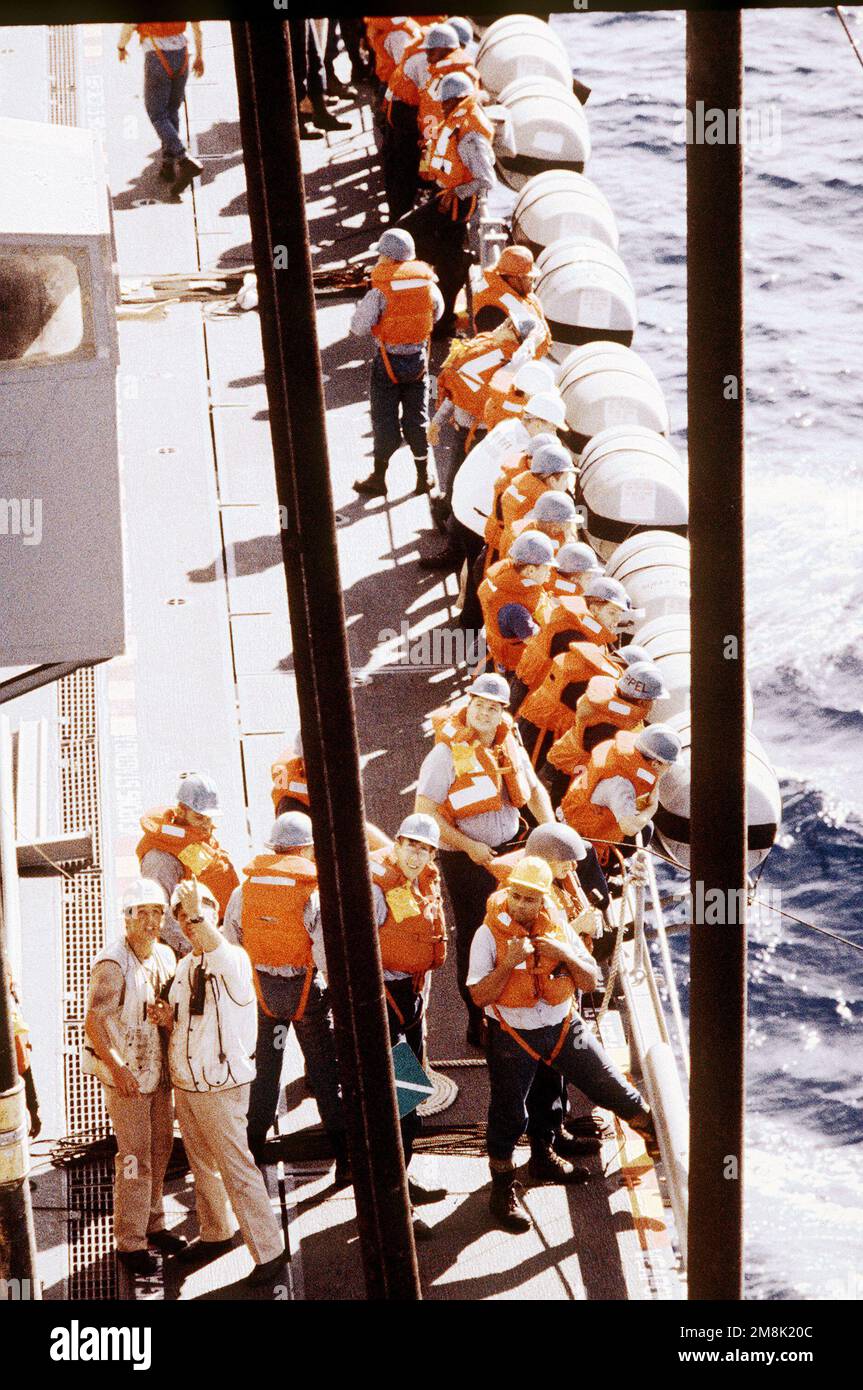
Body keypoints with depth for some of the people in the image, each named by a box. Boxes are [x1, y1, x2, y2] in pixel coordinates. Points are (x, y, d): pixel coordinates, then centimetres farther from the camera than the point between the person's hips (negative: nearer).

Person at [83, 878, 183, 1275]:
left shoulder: (165, 956, 3)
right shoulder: (112, 964, -21)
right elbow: (93, 1021, -24)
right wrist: (116, 1067, -27)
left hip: (159, 1067, 7)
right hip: (125, 1073, -7)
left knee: (161, 1147, 16)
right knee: (135, 1156, -4)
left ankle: (152, 1224, 32)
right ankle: (129, 1242, 5)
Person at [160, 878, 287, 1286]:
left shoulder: (234, 960, -14)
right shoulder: (185, 965, 10)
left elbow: (222, 956, -41)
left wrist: (197, 914, -52)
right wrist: (168, 1021, -3)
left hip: (221, 1086, -8)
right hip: (185, 1082, 8)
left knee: (236, 1169, -6)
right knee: (202, 1167, 20)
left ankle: (269, 1249, 2)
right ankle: (215, 1233, 37)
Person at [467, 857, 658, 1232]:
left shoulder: (558, 927, -4)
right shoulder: (489, 934, -13)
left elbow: (591, 982, -2)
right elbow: (479, 996, -17)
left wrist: (566, 955, -20)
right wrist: (509, 961, -28)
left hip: (564, 1028, 3)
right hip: (512, 1035, -3)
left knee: (612, 1088, 6)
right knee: (508, 1116, 4)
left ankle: (657, 1135, 30)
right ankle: (502, 1190, 21)